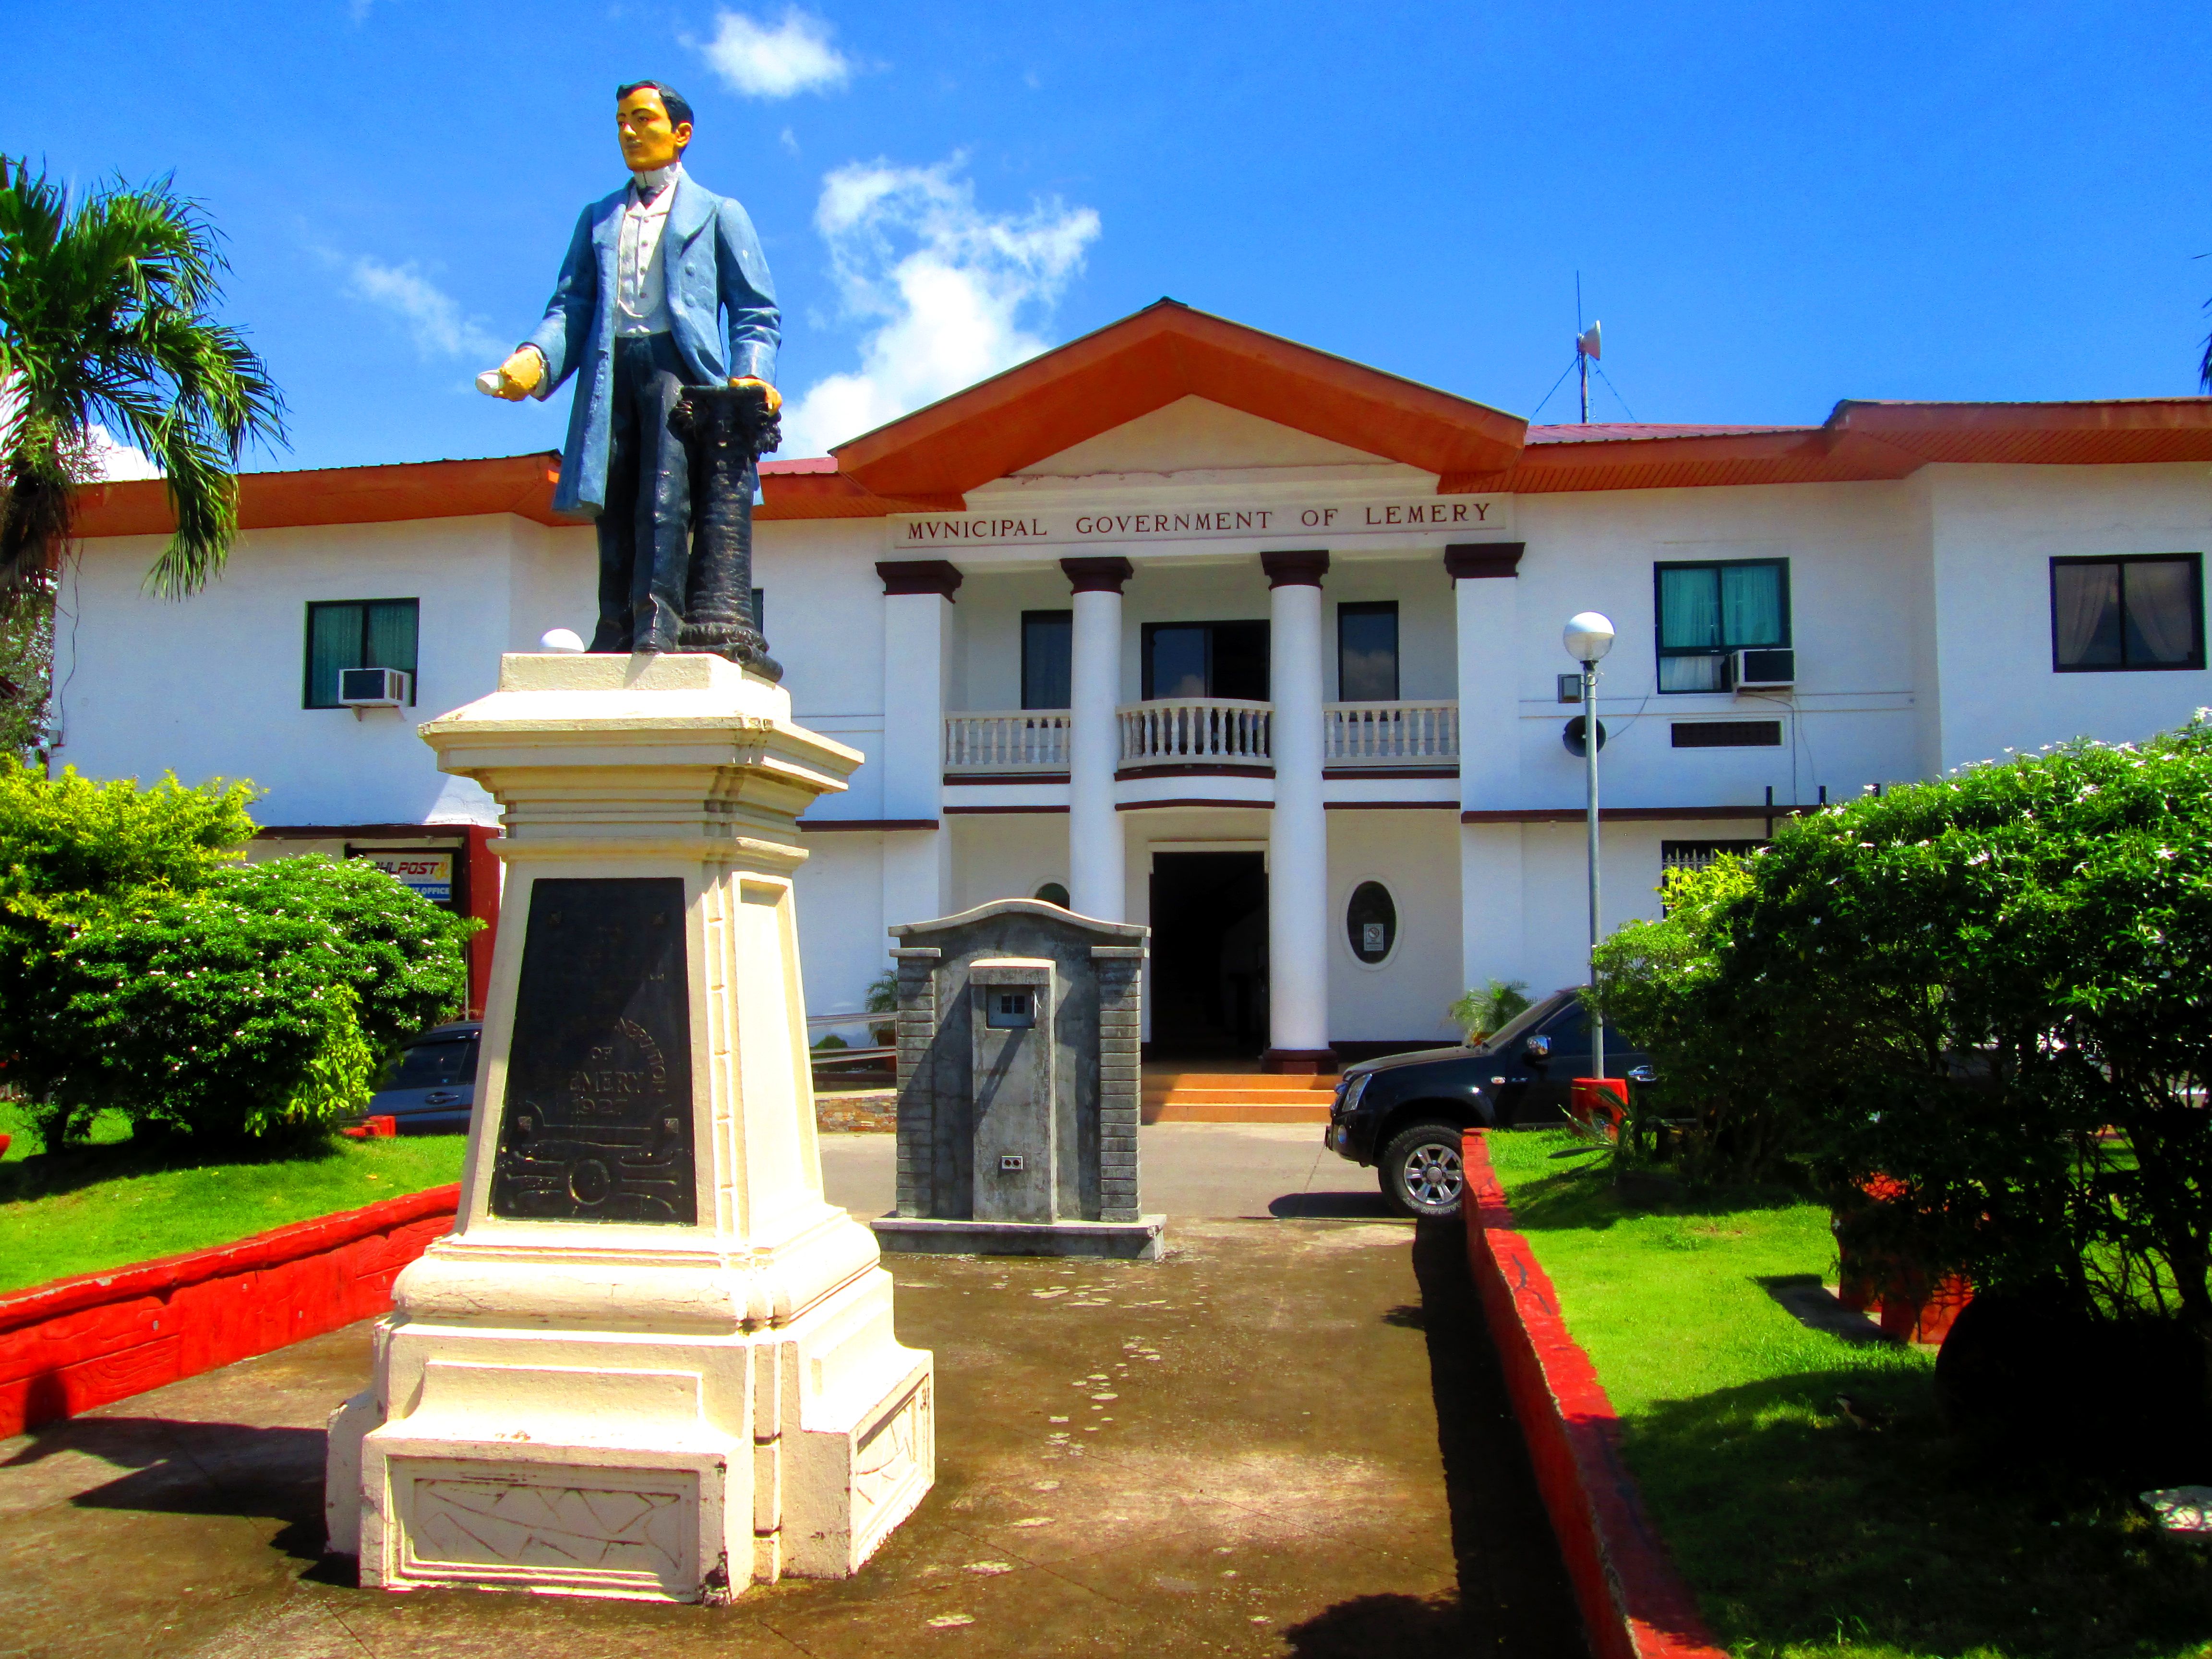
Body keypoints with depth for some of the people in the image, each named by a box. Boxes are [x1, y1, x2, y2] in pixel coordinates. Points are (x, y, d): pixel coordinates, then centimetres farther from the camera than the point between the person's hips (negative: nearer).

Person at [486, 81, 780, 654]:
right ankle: (615, 633, -6)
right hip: (609, 367, 4)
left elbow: (756, 311, 11)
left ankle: (659, 627, -28)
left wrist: (751, 374, -9)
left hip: (677, 360, -4)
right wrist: (536, 357, -3)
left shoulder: (717, 213, 19)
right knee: (613, 504, -5)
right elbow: (572, 305, 18)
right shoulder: (598, 218, 28)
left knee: (664, 497, -20)